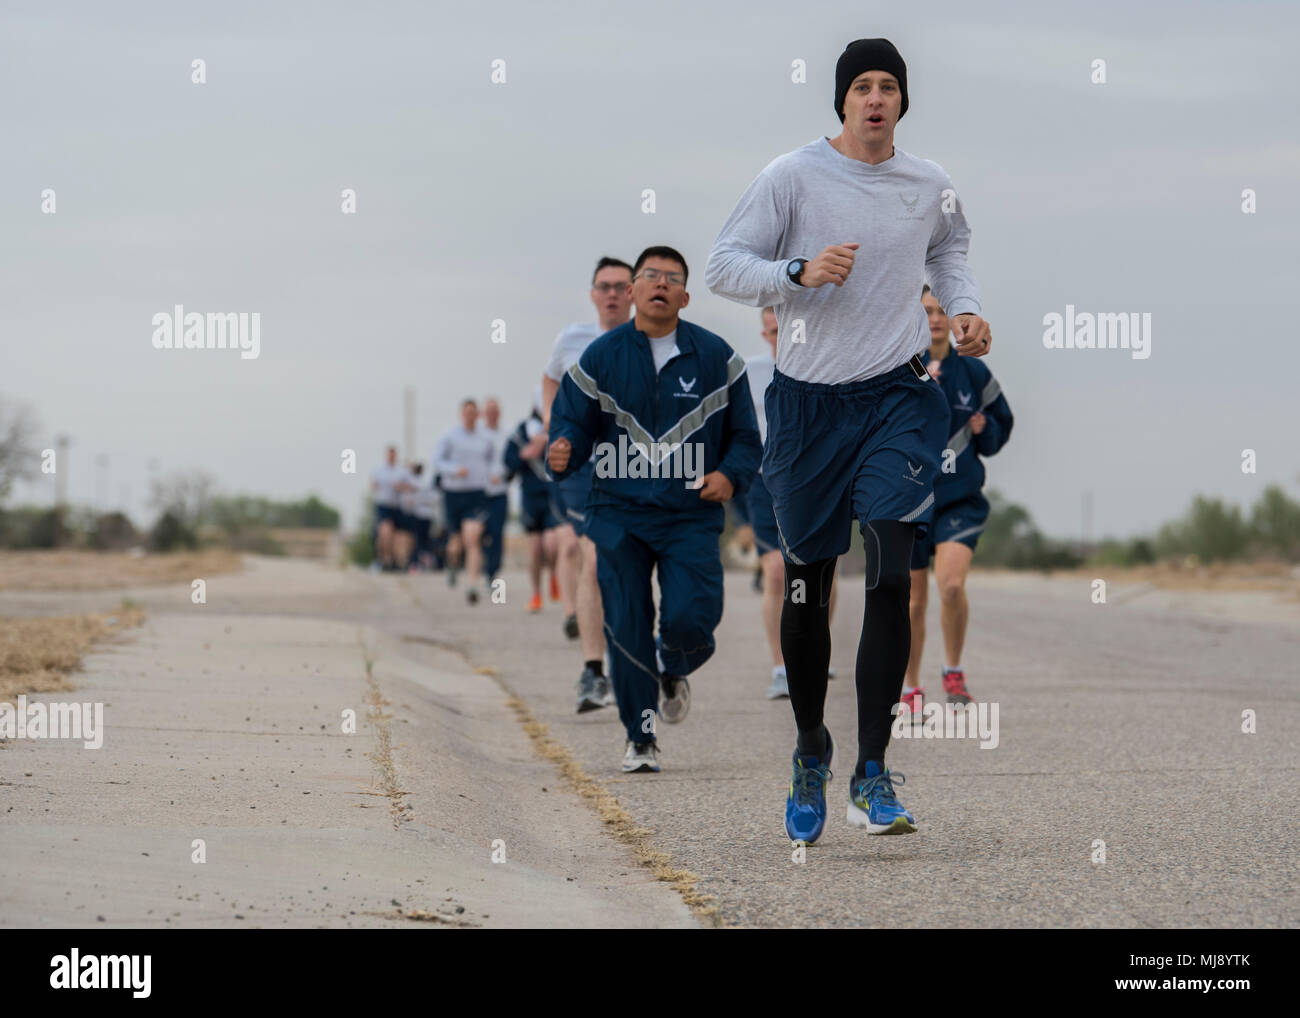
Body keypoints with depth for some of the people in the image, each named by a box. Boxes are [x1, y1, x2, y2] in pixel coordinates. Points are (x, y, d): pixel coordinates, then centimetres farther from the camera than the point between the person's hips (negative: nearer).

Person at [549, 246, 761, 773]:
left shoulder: (714, 357, 4)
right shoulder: (600, 358, 4)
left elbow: (745, 437, 9)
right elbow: (572, 425, 3)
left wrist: (730, 475, -11)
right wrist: (561, 454, -20)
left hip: (692, 517, 0)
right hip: (619, 515, 0)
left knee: (691, 620, -14)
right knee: (626, 626, -6)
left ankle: (673, 672, 23)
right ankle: (640, 737, 10)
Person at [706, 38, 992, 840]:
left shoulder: (930, 186, 5)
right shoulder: (793, 176, -5)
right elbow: (723, 267, -7)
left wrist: (967, 308, 8)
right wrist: (800, 273, -22)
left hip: (897, 396, 1)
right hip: (808, 400, -1)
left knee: (891, 577, -14)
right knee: (807, 588, 8)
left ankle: (873, 773, -11)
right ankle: (810, 751, 31)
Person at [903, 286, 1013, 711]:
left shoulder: (974, 372, 5)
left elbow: (1003, 424, 19)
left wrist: (985, 430, -4)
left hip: (960, 499, 0)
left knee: (951, 584, -21)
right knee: (914, 601, 6)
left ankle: (954, 674, -1)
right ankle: (911, 691, 22)